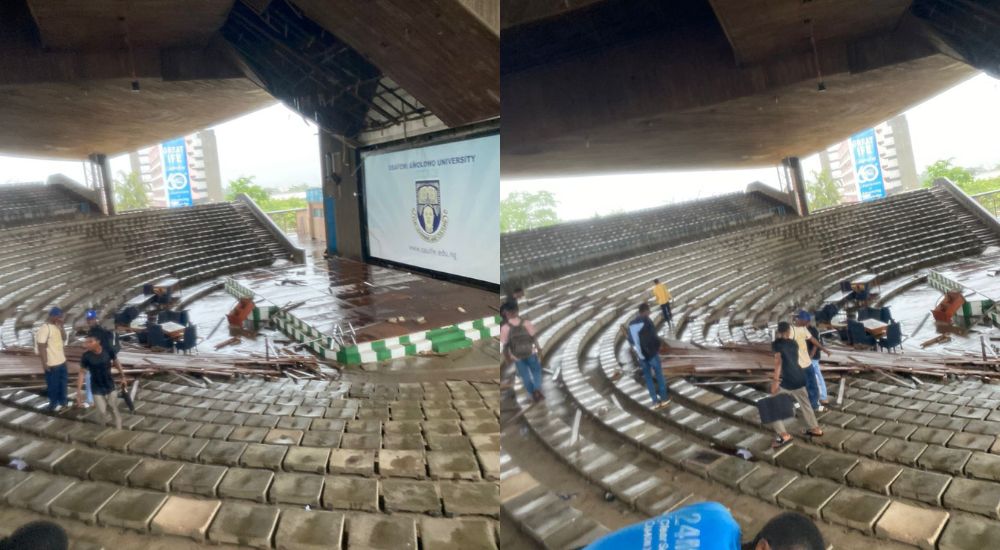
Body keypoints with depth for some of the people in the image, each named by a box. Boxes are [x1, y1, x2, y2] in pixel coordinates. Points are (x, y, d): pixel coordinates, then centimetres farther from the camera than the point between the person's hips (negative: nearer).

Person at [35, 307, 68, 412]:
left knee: (63, 381, 20)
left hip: (61, 360, 8)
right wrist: (44, 363, -20)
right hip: (51, 363, -8)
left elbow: (63, 339, 10)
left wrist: (61, 327, -5)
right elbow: (41, 347, -20)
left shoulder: (57, 326, 4)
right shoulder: (44, 328, -21)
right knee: (53, 384, 6)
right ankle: (53, 404, 20)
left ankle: (63, 401, 36)